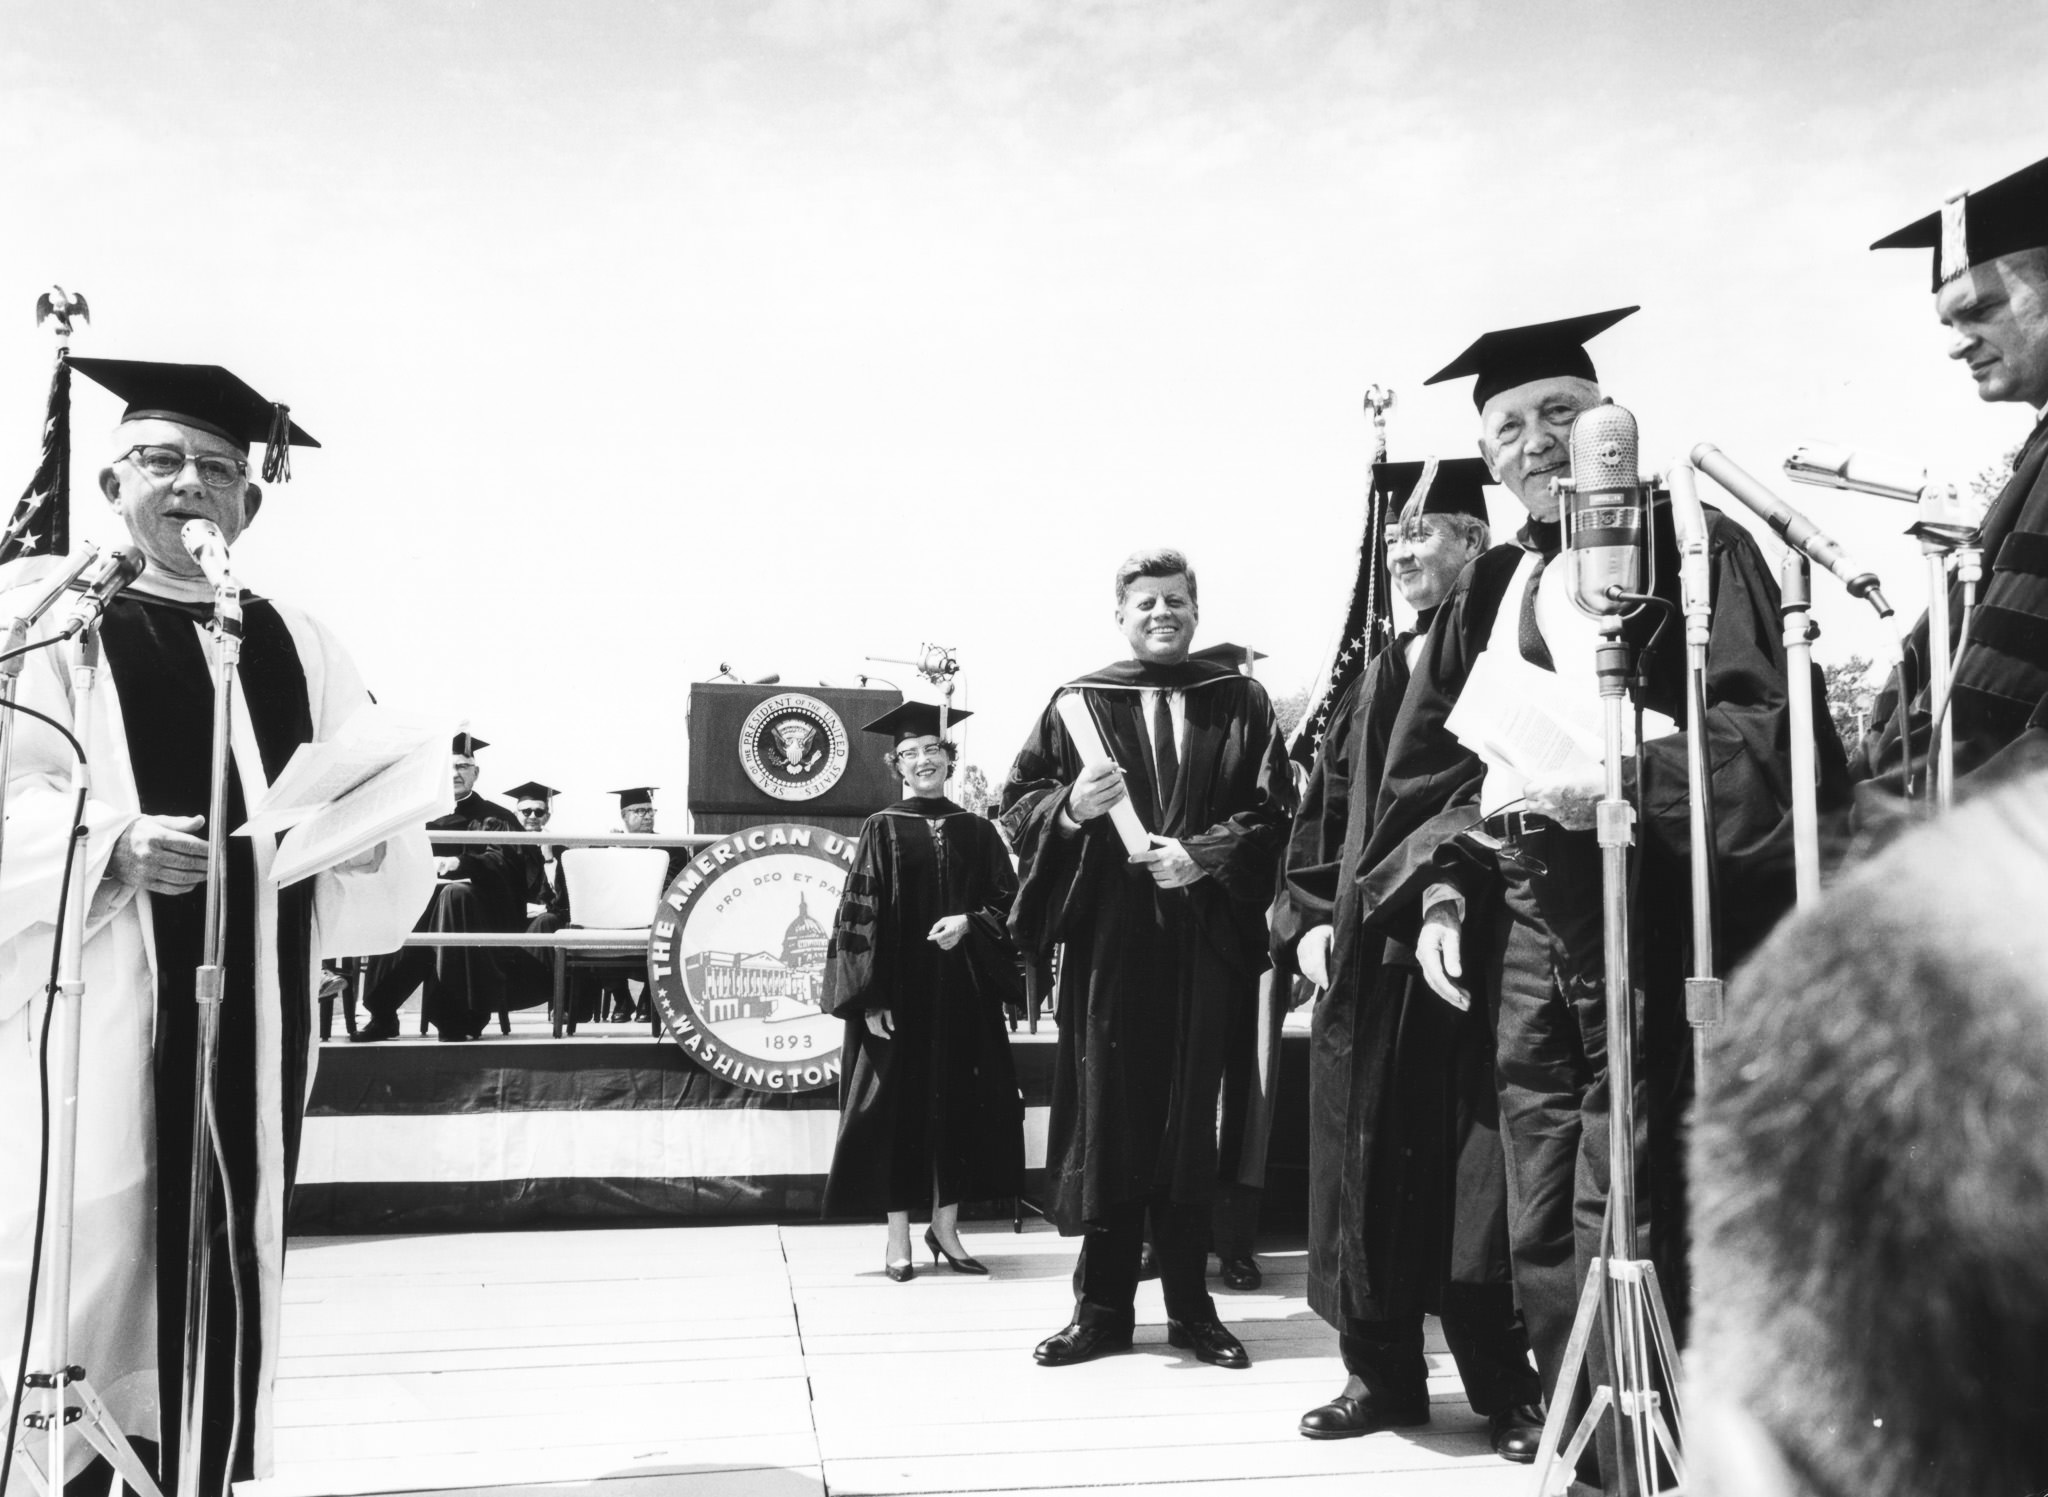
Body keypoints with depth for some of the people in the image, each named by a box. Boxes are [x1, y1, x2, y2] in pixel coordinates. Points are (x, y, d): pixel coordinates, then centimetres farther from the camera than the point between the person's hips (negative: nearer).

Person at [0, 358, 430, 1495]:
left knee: (228, 1261, 8)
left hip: (252, 1012, 4)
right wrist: (111, 842, -23)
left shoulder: (294, 644, 15)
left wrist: (365, 837, -11)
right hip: (100, 1008, -4)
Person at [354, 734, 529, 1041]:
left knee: (455, 894, -37)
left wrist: (458, 862, -30)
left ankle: (458, 1016, -37)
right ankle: (382, 1015, -27)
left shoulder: (495, 818, 7)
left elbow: (502, 863, -12)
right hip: (430, 904, 4)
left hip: (480, 911, -3)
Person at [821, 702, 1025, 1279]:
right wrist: (871, 998, -12)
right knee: (897, 1107, 1)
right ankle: (898, 1238, 12)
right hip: (899, 992, -2)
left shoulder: (975, 832, 7)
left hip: (963, 993, 3)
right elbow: (859, 917, -4)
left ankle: (946, 1227, 19)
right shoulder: (882, 830, 0)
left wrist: (969, 923, -14)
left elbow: (1008, 904, 6)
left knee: (960, 1104, 5)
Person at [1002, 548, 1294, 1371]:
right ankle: (1101, 1305, 11)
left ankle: (1191, 1303, 16)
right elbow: (1018, 803, 4)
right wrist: (1069, 810, -16)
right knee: (1108, 1119, 1)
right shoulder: (1080, 703, 7)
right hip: (1107, 939, 0)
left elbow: (1271, 810, 2)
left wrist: (1203, 855, -13)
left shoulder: (1239, 703, 8)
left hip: (1205, 940, 1)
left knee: (1192, 1122, 5)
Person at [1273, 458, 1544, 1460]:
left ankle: (1508, 1389, 11)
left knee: (1475, 1182, -2)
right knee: (1368, 1172, 9)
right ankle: (1382, 1375, 20)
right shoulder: (1377, 681, 18)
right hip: (1367, 962, 6)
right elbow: (1323, 811, 18)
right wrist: (1310, 918, 6)